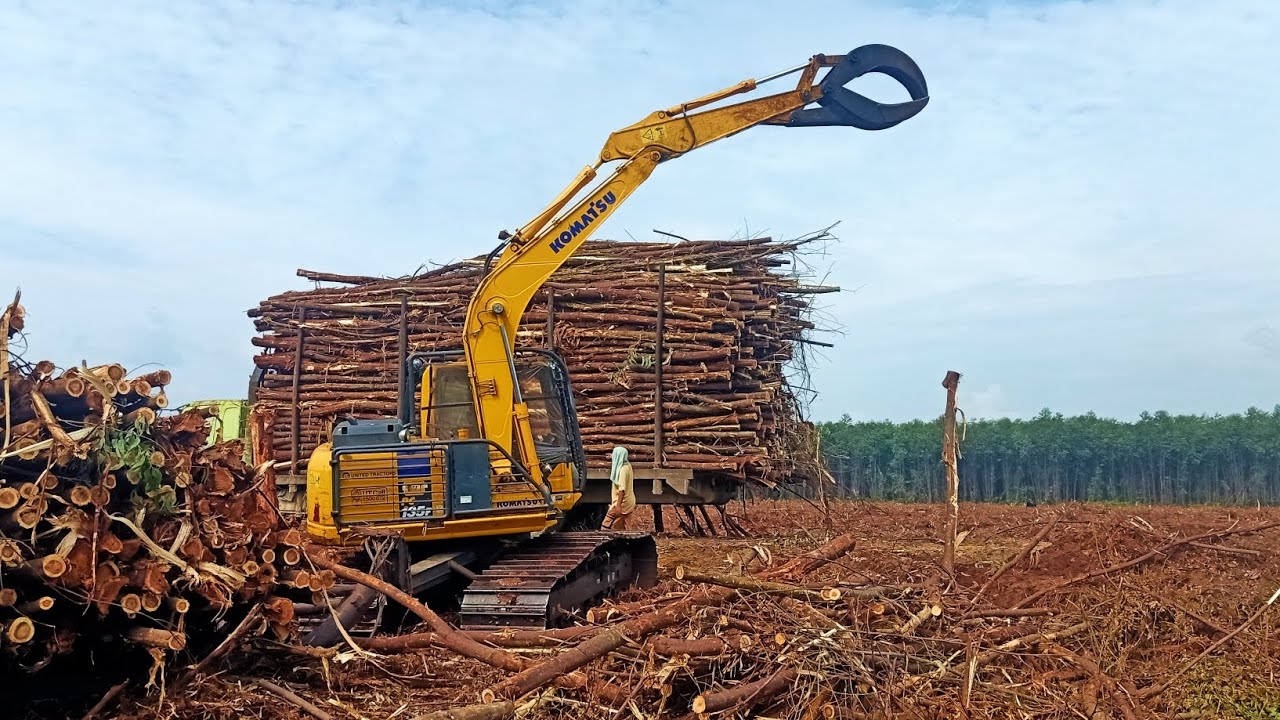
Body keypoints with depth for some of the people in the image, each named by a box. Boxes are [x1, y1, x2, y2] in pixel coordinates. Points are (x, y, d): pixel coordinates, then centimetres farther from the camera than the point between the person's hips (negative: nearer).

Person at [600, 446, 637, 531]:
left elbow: (622, 489, -25)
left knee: (607, 527, -4)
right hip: (629, 502, 9)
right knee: (625, 528, 10)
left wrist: (618, 505, -26)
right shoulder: (627, 466, 8)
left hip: (622, 502, -9)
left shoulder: (622, 469, -20)